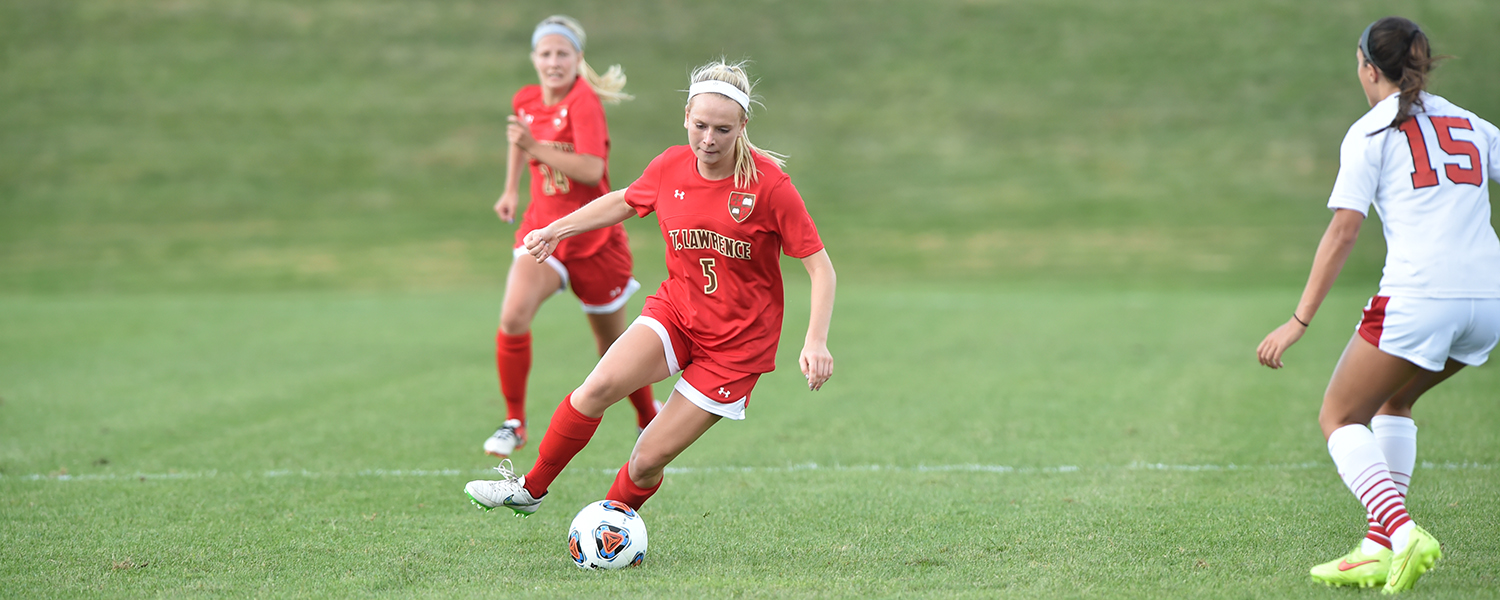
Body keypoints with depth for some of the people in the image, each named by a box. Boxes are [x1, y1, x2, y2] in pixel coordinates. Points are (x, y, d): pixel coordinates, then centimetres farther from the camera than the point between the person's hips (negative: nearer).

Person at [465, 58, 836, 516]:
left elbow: (819, 264, -12)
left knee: (648, 461, -6)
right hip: (675, 311, 3)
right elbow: (624, 202, 20)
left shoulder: (769, 183, -16)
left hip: (737, 342, -3)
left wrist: (816, 341, -23)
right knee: (597, 388, -23)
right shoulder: (670, 168, -3)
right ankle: (530, 490, -5)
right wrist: (558, 229, 17)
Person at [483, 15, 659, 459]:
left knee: (613, 346, 11)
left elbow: (591, 169, -31)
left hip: (594, 237, -4)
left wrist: (536, 149, -37)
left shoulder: (584, 101, -18)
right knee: (513, 317, -23)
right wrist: (511, 190, 20)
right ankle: (514, 422, -9)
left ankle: (649, 419, 37)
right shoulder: (526, 101, 1)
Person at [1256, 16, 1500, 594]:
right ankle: (1380, 547, 17)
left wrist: (1300, 320, -5)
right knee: (1395, 400, 27)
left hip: (1418, 296, -6)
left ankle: (1403, 533, -16)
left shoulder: (1370, 132, 4)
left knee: (1339, 417, 7)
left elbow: (1344, 229, -4)